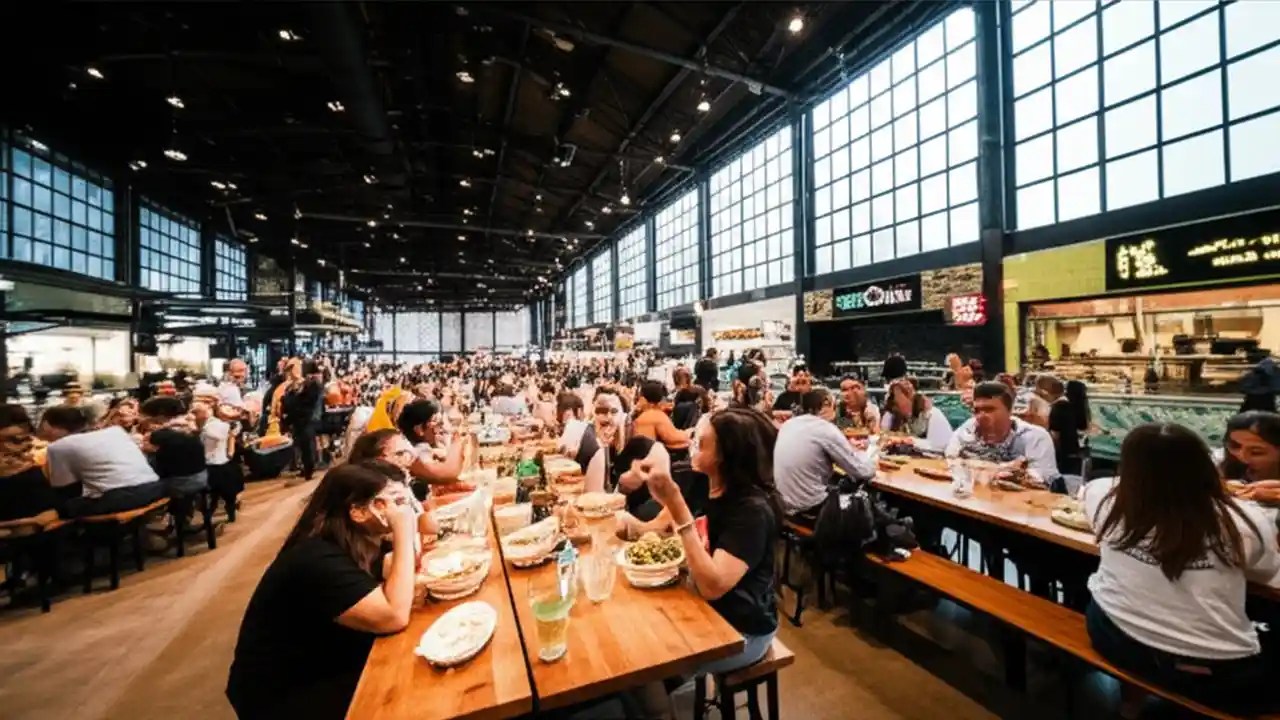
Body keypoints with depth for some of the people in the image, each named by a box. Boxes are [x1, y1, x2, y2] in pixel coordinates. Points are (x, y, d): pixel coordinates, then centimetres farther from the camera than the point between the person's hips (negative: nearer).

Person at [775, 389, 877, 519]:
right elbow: (866, 471, -13)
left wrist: (848, 449, 14)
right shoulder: (825, 429, -16)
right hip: (809, 509, -7)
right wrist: (854, 451, 7)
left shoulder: (788, 424, 4)